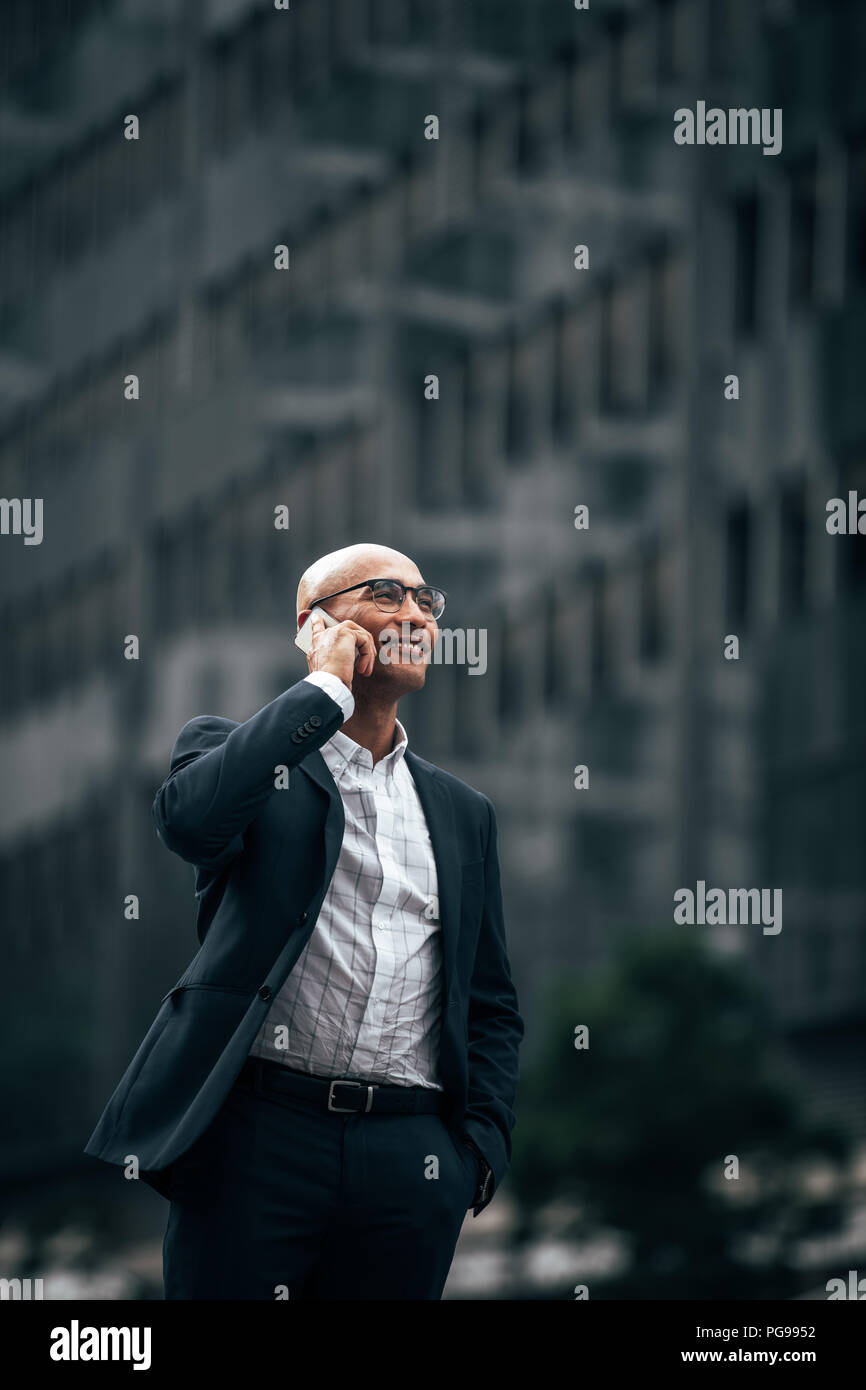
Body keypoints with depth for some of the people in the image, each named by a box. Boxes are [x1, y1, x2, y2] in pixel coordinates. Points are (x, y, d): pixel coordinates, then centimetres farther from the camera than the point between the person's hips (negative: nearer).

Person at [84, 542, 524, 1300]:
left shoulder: (462, 812, 20)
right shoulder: (233, 750, 8)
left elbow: (492, 1004, 20)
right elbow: (189, 817, -17)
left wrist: (483, 1149, 4)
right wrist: (326, 688, -8)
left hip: (410, 1161, 4)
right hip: (259, 1136, -3)